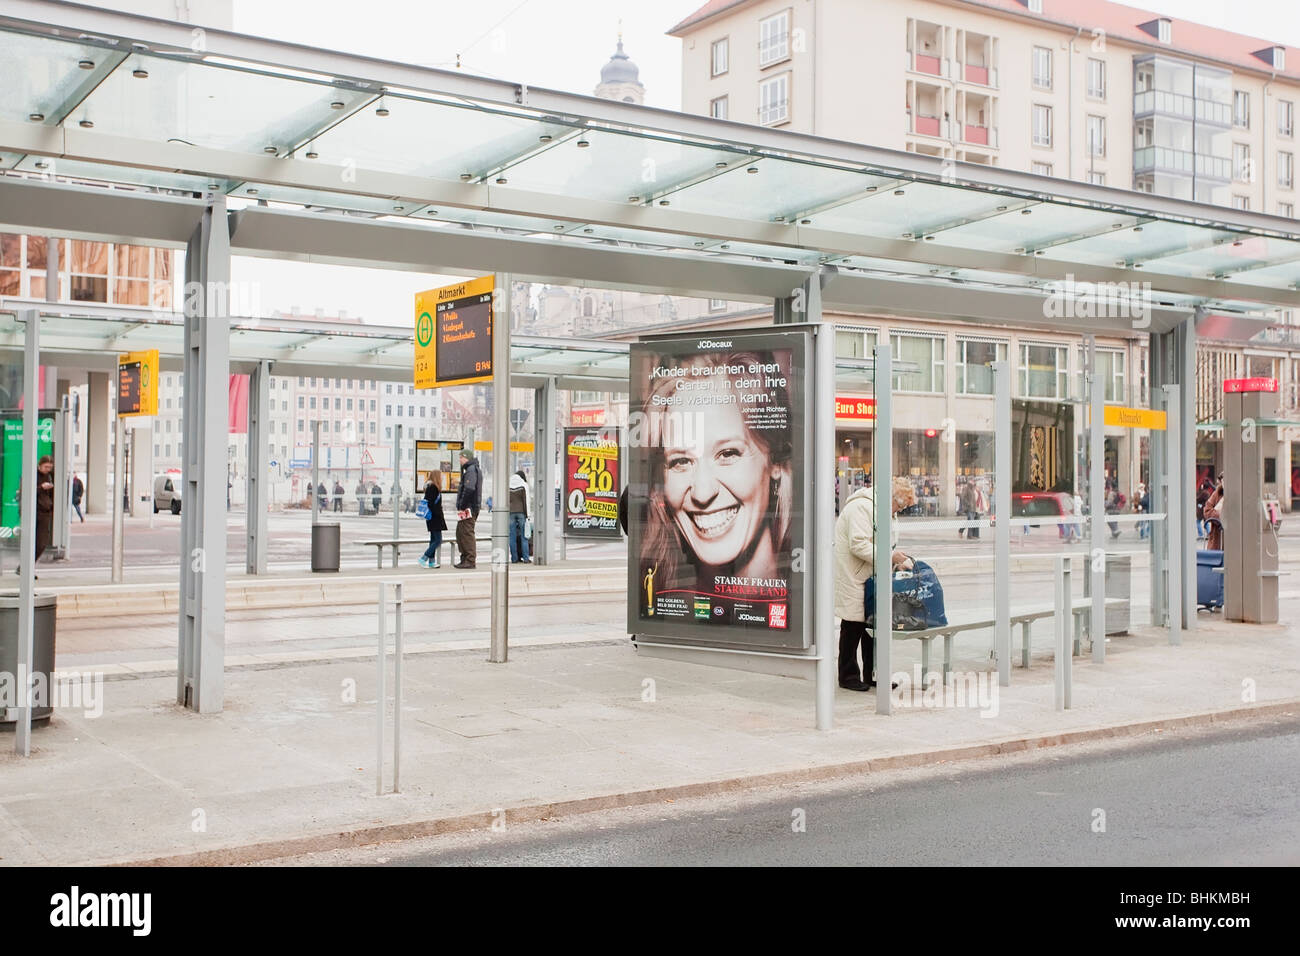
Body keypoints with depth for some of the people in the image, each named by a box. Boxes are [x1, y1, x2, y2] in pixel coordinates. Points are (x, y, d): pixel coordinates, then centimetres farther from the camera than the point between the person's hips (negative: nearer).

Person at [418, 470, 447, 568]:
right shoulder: (433, 487, -14)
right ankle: (423, 558, -9)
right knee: (438, 540, -9)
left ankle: (431, 561, 14)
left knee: (434, 539, 12)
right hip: (435, 518, -10)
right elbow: (431, 504, -20)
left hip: (432, 519, 10)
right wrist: (440, 515, -16)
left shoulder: (430, 487, 15)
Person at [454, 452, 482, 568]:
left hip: (469, 507, -11)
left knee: (467, 533, -9)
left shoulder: (471, 470, -14)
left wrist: (462, 506, -20)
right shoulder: (469, 469, 20)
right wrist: (461, 506, 17)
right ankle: (465, 558, 18)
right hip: (467, 508, 11)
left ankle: (470, 560, -7)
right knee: (460, 533, 14)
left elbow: (469, 490, -23)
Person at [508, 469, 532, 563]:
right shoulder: (524, 485, 1)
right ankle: (526, 558, -3)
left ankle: (514, 558, 1)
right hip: (521, 512, -2)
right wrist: (528, 514, -2)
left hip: (510, 512, 2)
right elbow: (526, 500, -3)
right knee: (524, 536, 0)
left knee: (512, 537, 3)